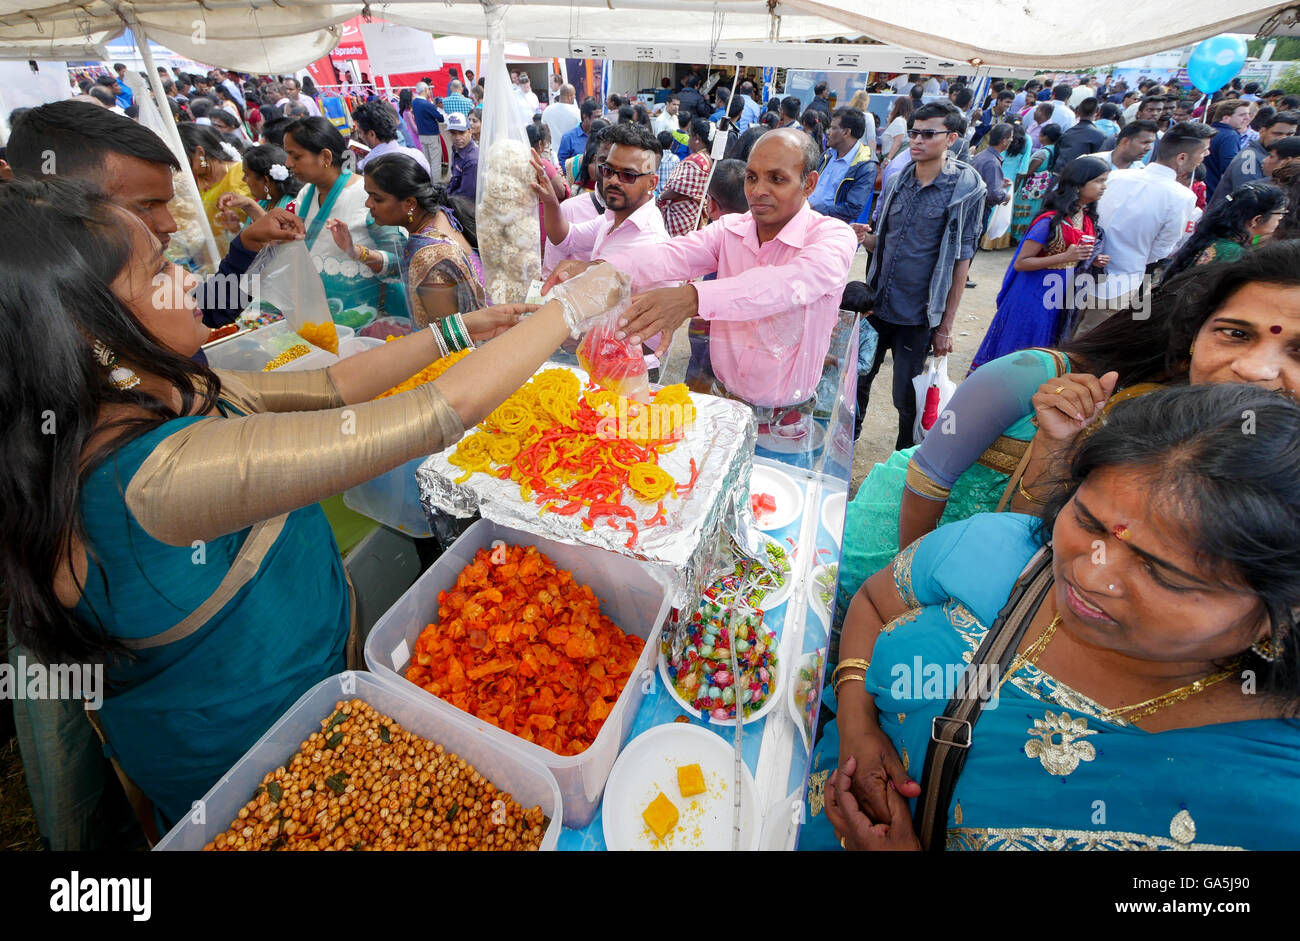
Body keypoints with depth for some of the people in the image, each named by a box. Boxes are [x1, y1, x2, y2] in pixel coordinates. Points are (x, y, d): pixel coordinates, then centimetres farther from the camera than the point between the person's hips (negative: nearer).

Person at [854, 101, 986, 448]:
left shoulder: (967, 188, -6)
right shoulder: (896, 181, 6)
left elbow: (961, 260, -6)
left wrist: (945, 326, -7)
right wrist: (864, 237, -11)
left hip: (918, 315, -4)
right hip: (877, 303, 4)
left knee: (906, 398, 4)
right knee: (857, 379, 11)